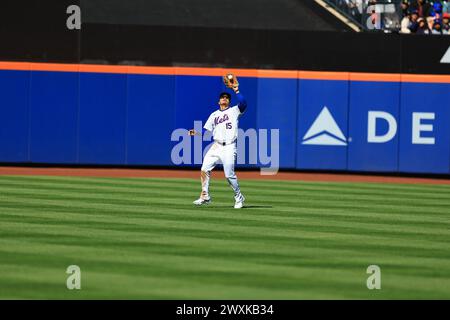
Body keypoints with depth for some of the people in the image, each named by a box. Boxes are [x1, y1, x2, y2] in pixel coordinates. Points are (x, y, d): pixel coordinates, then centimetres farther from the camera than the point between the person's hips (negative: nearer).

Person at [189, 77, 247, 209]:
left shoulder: (234, 111, 7)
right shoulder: (214, 115, 19)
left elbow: (243, 104, -14)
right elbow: (207, 131, 15)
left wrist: (236, 91, -16)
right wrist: (196, 133, -1)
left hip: (229, 147, -5)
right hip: (216, 146, 5)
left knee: (229, 175, -8)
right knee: (204, 169, -7)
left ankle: (239, 197, 10)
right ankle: (205, 196, 3)